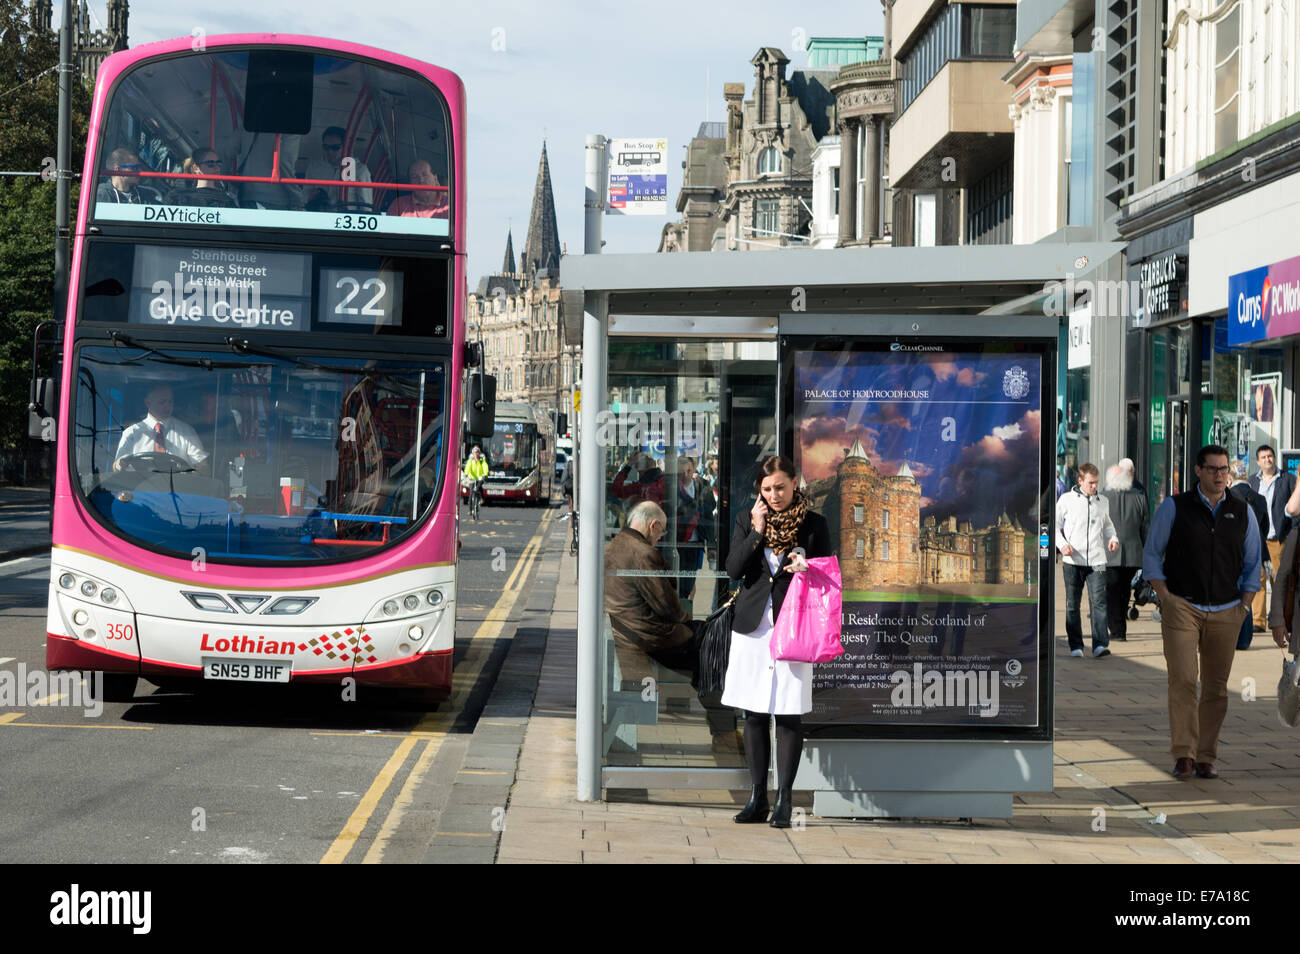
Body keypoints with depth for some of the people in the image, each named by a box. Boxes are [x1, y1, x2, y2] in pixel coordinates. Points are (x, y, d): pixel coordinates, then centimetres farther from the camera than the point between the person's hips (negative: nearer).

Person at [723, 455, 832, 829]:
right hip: (752, 626, 2)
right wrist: (756, 532, -9)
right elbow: (733, 570, -2)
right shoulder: (747, 520, 7)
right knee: (754, 715, 6)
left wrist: (806, 569, -14)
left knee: (789, 715, -3)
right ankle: (757, 799, 13)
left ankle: (784, 800, 3)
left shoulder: (814, 524, 2)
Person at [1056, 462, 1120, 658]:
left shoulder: (1103, 502, 13)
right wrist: (1062, 544, -10)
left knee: (1099, 601, -11)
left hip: (1097, 560, 1)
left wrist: (1113, 538, 7)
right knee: (1072, 604, 5)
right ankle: (1076, 645, 13)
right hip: (1072, 560, -1)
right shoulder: (1067, 499, 3)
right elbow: (1055, 524, 6)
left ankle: (1100, 644, -15)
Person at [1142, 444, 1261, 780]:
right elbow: (1151, 554, 6)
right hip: (1182, 606, -3)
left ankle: (1206, 758, 9)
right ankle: (1183, 756, -13)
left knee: (1216, 687, 2)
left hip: (1226, 612, 3)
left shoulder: (1242, 512, 9)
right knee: (1183, 680, -13)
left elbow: (1252, 563, 16)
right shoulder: (1174, 507, 1)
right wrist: (1165, 598, -3)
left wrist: (1244, 604, 6)